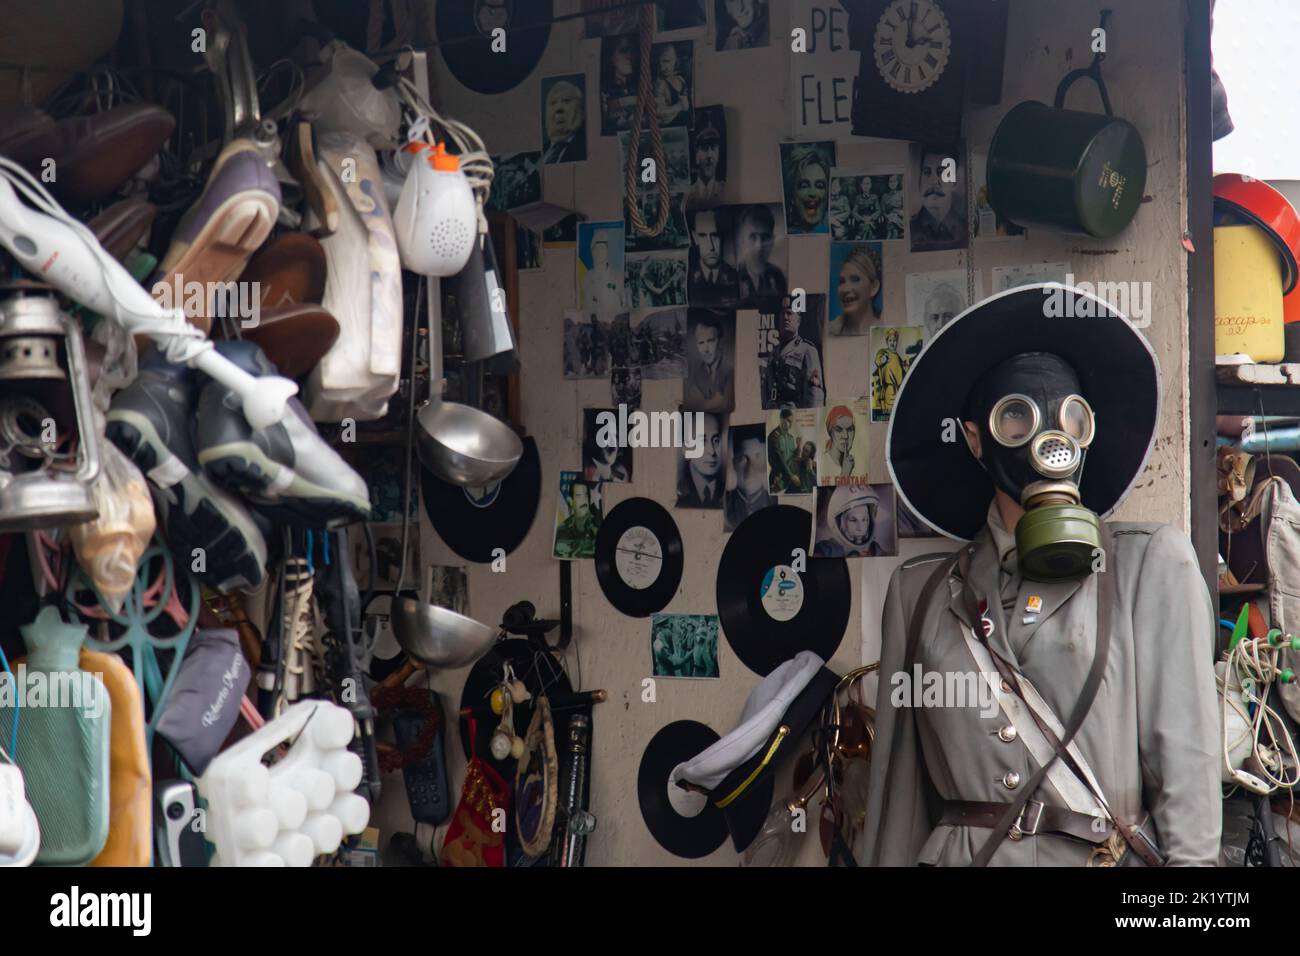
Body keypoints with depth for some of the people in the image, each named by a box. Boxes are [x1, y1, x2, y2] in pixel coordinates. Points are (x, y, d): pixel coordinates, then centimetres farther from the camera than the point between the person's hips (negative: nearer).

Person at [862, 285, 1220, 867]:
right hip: (957, 854, 2)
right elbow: (898, 779, 10)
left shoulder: (1153, 563, 4)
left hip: (1116, 860, -2)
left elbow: (1186, 754, -3)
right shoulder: (919, 591, 11)